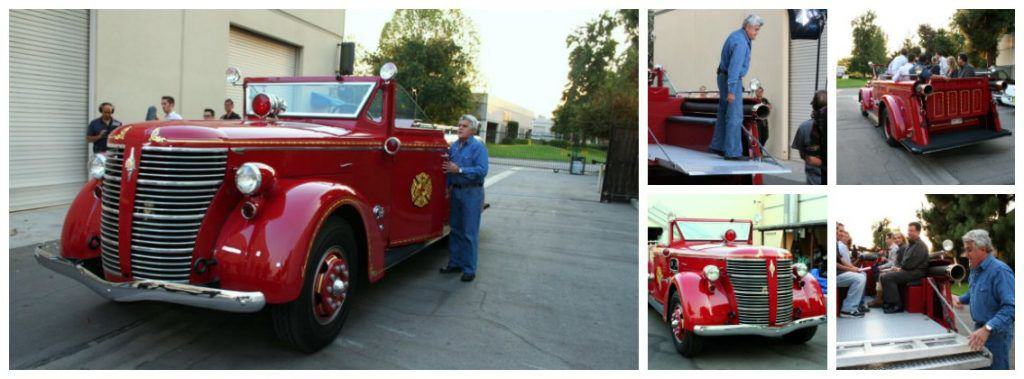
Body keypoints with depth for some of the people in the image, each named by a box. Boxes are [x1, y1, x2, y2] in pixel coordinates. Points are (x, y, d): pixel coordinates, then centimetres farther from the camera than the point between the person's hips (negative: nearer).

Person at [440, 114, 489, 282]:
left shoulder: (478, 147, -10)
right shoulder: (454, 146, 10)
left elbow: (482, 170, -18)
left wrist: (459, 170, -21)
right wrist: (448, 185, 7)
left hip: (472, 193, -6)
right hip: (456, 191, 7)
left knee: (469, 232, -2)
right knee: (455, 229, 14)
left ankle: (469, 269, 7)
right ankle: (455, 262, 26)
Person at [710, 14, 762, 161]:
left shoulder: (737, 36, 11)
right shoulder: (740, 42, -21)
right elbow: (734, 67, -27)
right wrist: (731, 90, -28)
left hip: (725, 77, 11)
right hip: (731, 80, -11)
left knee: (724, 114, 15)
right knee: (735, 116, -10)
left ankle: (717, 146, 23)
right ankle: (732, 152, -10)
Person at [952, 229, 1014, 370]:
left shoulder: (1000, 271, -22)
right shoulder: (975, 270, 8)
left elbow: (1010, 307, -30)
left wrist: (987, 329, -38)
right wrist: (961, 299, 11)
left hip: (996, 332, -8)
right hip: (980, 328, 8)